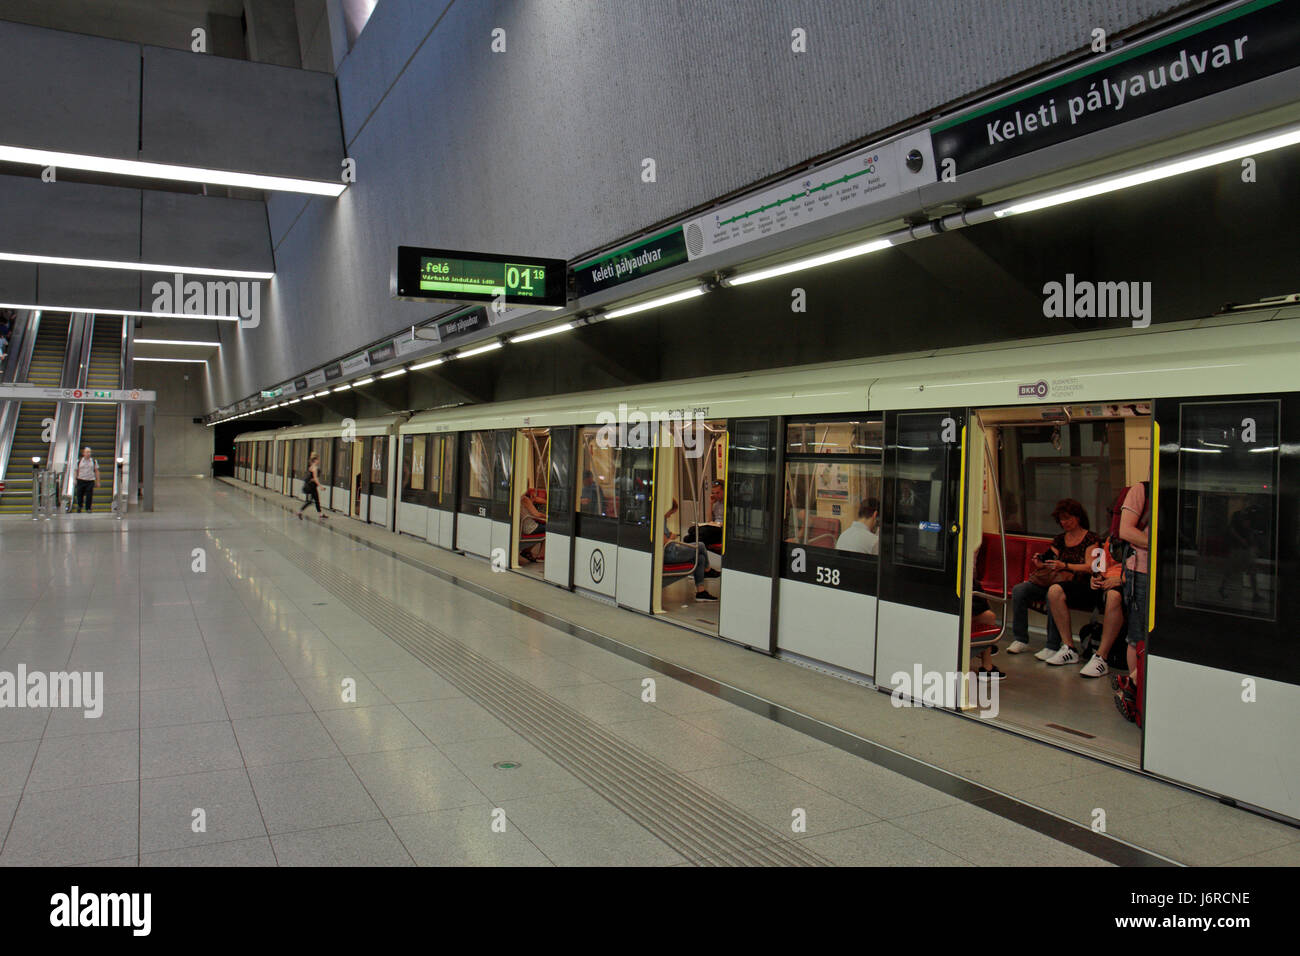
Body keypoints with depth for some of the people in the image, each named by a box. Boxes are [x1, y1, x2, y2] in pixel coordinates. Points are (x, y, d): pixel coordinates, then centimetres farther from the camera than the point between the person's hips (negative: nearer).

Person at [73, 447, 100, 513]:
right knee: (80, 495, 5)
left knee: (89, 496, -3)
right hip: (81, 480, 1)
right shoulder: (79, 461, 6)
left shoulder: (94, 461, 5)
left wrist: (97, 482, 6)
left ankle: (88, 508, 9)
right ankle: (79, 506, 29)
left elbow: (96, 471, 8)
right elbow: (76, 471, 9)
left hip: (90, 481, 0)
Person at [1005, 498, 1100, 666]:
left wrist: (1064, 566, -25)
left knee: (1055, 591, -39)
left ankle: (1069, 649, -34)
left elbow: (1090, 567, -12)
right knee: (1019, 590, -14)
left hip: (1082, 587, -6)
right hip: (1060, 582, 6)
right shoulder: (1060, 540, 19)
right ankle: (1021, 640, -6)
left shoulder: (1090, 539, 1)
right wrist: (1041, 565, -7)